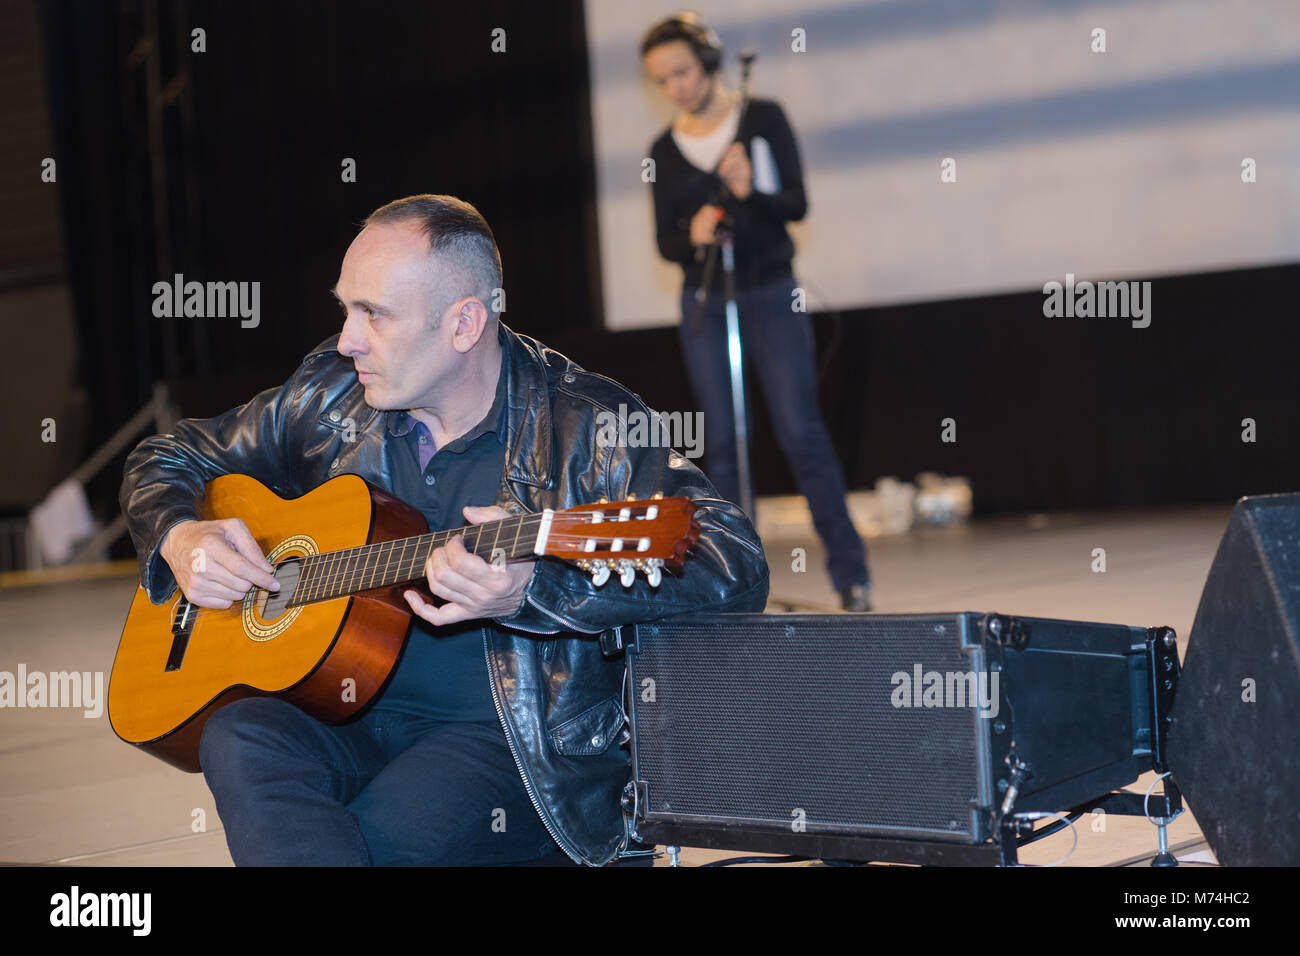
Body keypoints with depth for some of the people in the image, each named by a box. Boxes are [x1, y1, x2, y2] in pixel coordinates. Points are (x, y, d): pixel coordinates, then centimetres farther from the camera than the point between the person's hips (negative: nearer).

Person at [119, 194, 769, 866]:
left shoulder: (584, 426, -10)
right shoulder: (331, 395, 6)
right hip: (343, 715, 5)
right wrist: (179, 538, -3)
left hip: (517, 738, -5)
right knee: (240, 740, -28)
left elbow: (738, 568, -24)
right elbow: (170, 457, 21)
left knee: (378, 835, -34)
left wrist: (533, 589, -36)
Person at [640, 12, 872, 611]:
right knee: (720, 441, 3)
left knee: (799, 431, -9)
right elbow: (665, 241, 7)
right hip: (704, 303, 3)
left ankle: (850, 573, -3)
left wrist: (752, 191, -26)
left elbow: (797, 204, -6)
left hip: (770, 294, -3)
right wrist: (692, 235, -16)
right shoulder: (666, 149, 7)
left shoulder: (762, 118, -1)